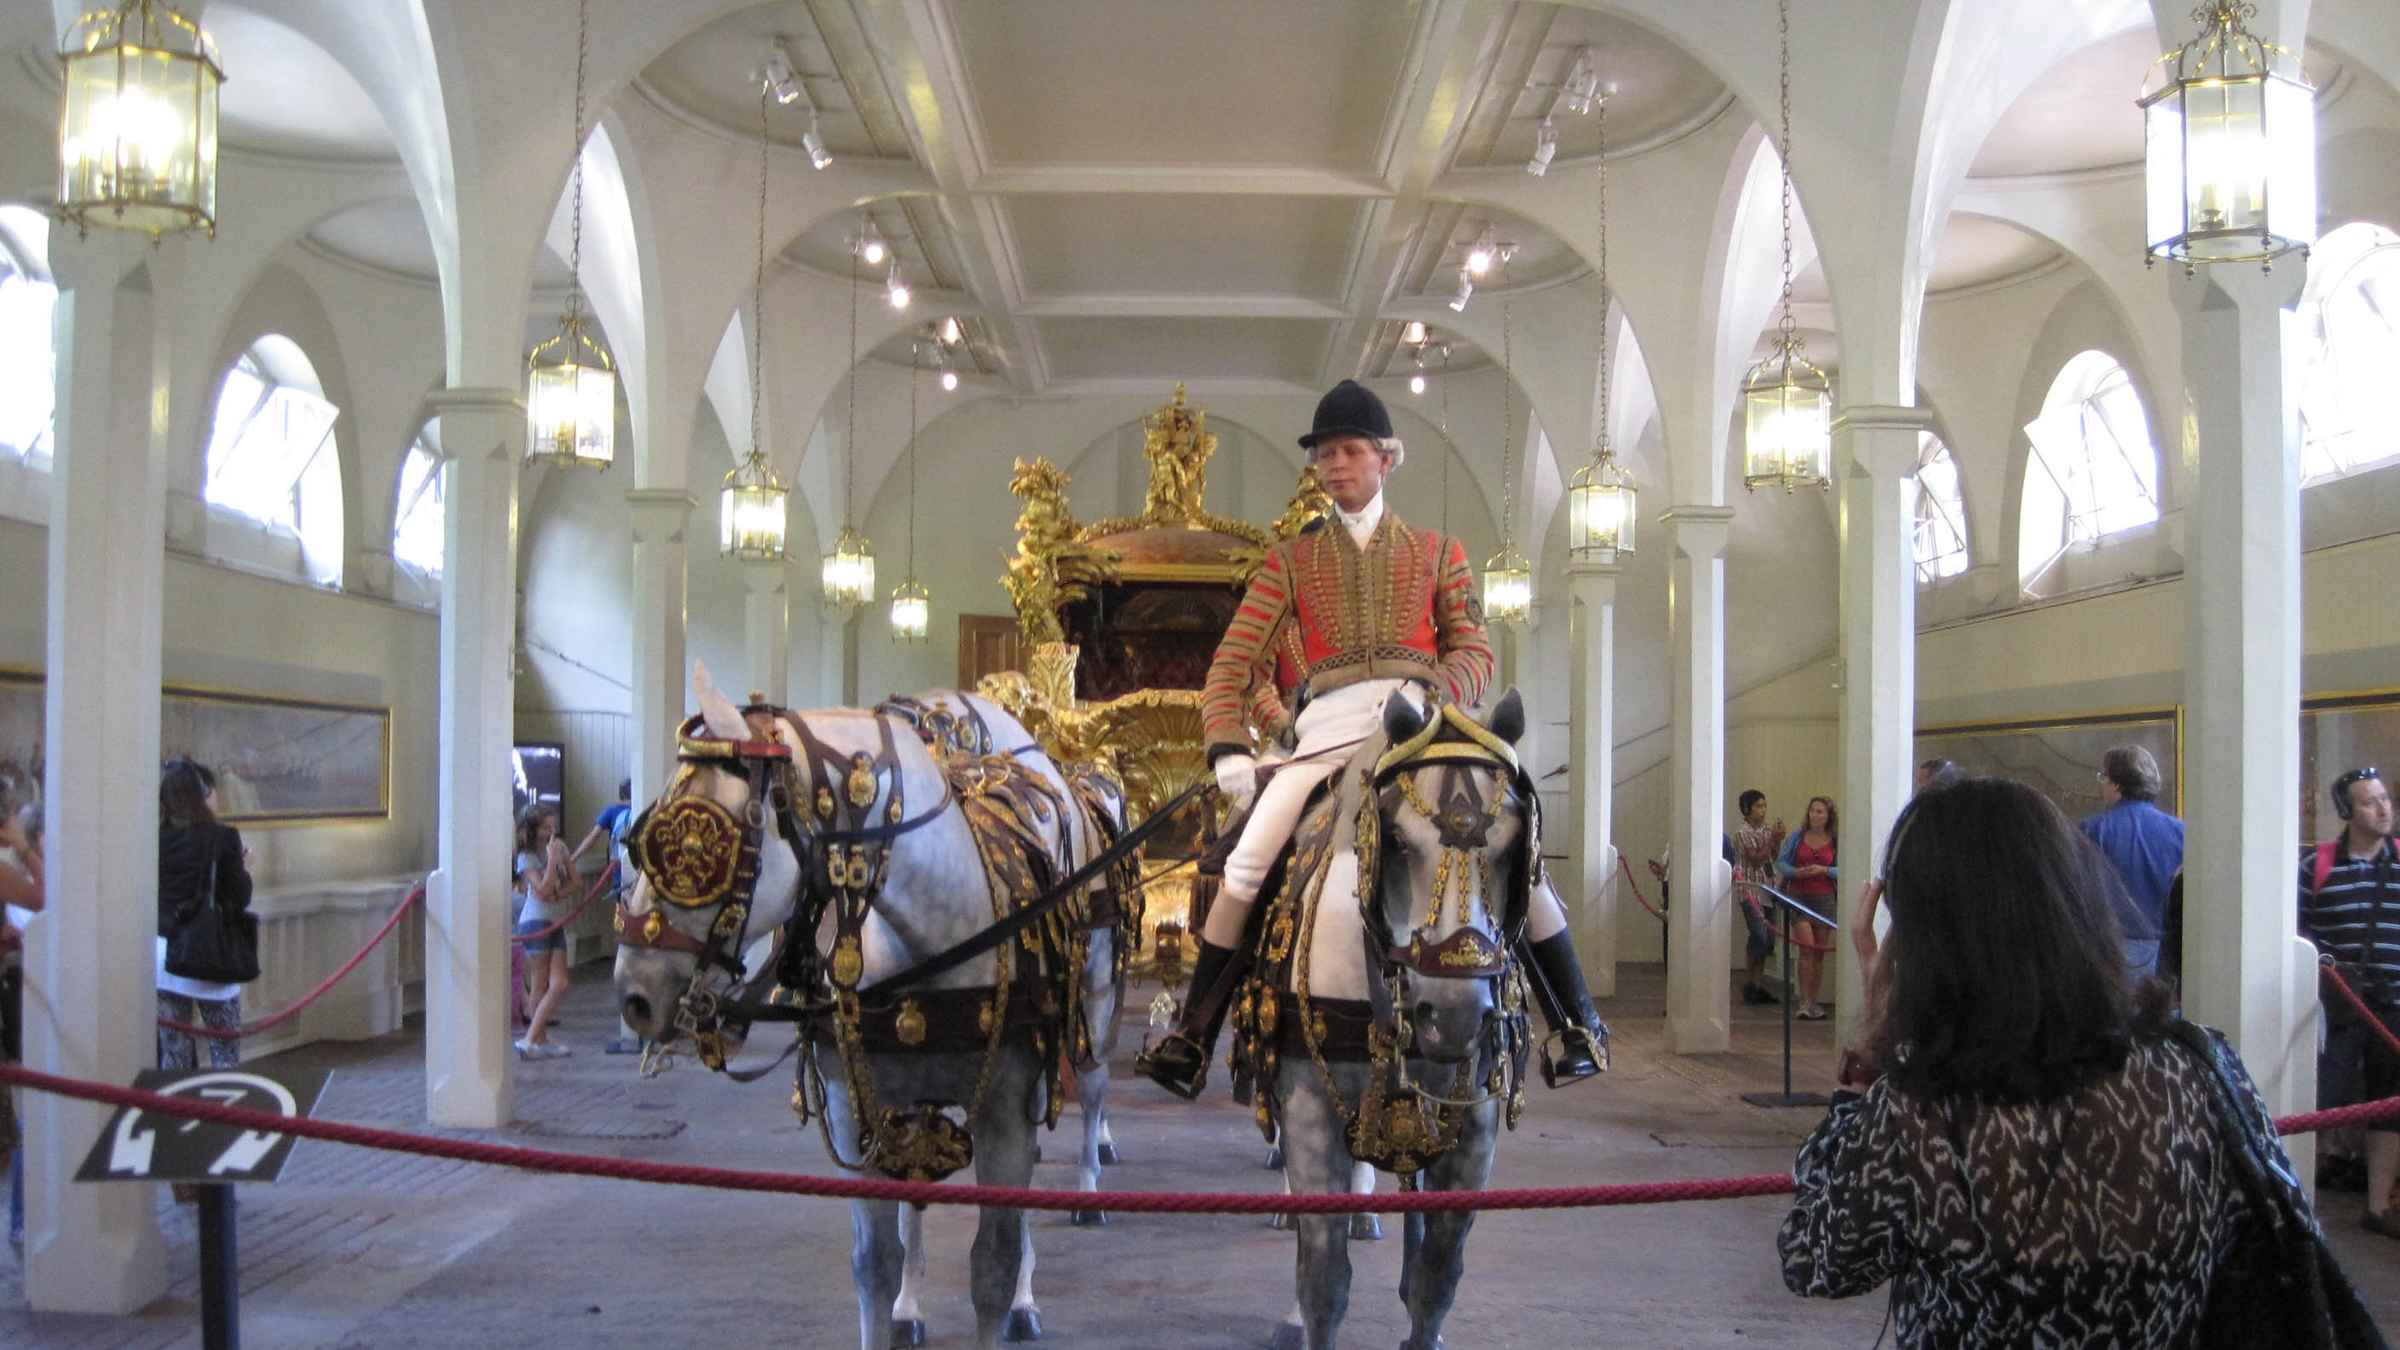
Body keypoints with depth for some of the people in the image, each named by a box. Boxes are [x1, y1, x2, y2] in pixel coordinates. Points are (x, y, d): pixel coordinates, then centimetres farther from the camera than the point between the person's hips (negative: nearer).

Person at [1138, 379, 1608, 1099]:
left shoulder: (1436, 550, 18)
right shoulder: (1291, 560, 17)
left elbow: (1474, 649, 9)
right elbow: (1233, 661, 9)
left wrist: (1434, 694, -14)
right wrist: (1228, 745, -8)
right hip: (1329, 728, 1)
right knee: (1245, 864, -15)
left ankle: (1577, 1020, -2)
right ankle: (1193, 1038, -4)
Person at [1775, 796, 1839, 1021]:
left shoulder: (1837, 841, 3)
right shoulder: (1797, 836, 3)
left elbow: (1843, 870, 1)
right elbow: (1780, 863, 5)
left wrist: (1824, 870, -16)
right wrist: (1796, 872, -14)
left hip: (1824, 899, 2)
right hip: (1798, 897, -2)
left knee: (1819, 952, 7)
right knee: (1807, 947, -14)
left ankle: (1814, 1002, 18)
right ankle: (1804, 1002, -10)